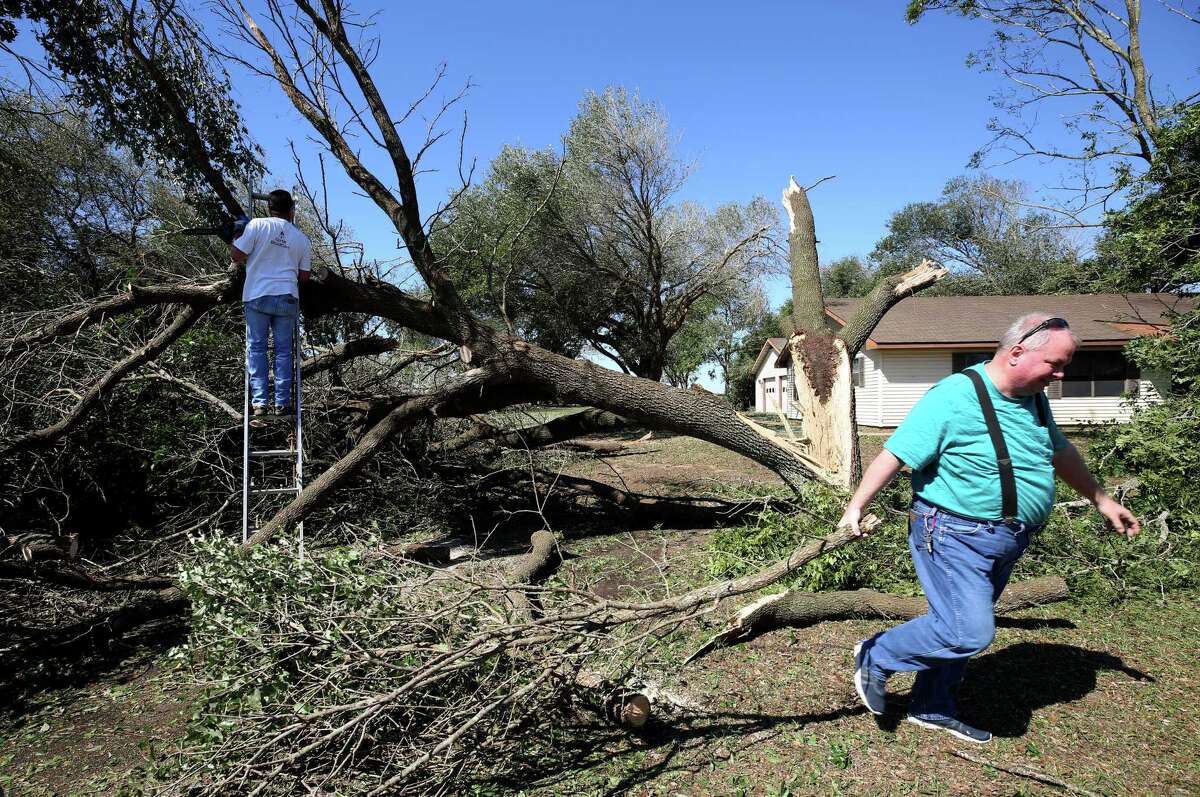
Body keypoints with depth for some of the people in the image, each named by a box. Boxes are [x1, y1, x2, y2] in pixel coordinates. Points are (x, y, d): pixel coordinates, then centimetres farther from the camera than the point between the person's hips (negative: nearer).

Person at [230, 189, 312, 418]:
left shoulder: (257, 225, -2)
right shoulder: (302, 239, 8)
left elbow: (237, 255, -4)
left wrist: (233, 241, 17)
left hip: (257, 296, -1)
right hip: (287, 297, 2)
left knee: (256, 348, 5)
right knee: (283, 350, 7)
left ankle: (259, 402, 0)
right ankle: (282, 403, 5)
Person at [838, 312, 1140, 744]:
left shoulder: (1033, 399, 9)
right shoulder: (953, 397, -19)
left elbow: (1061, 452, 27)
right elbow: (895, 454, -22)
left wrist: (1101, 500, 33)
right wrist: (856, 506, -28)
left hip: (1005, 542, 9)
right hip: (953, 535, -9)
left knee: (965, 628, 15)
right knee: (969, 632, -14)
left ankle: (931, 707, 32)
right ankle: (876, 656, 7)